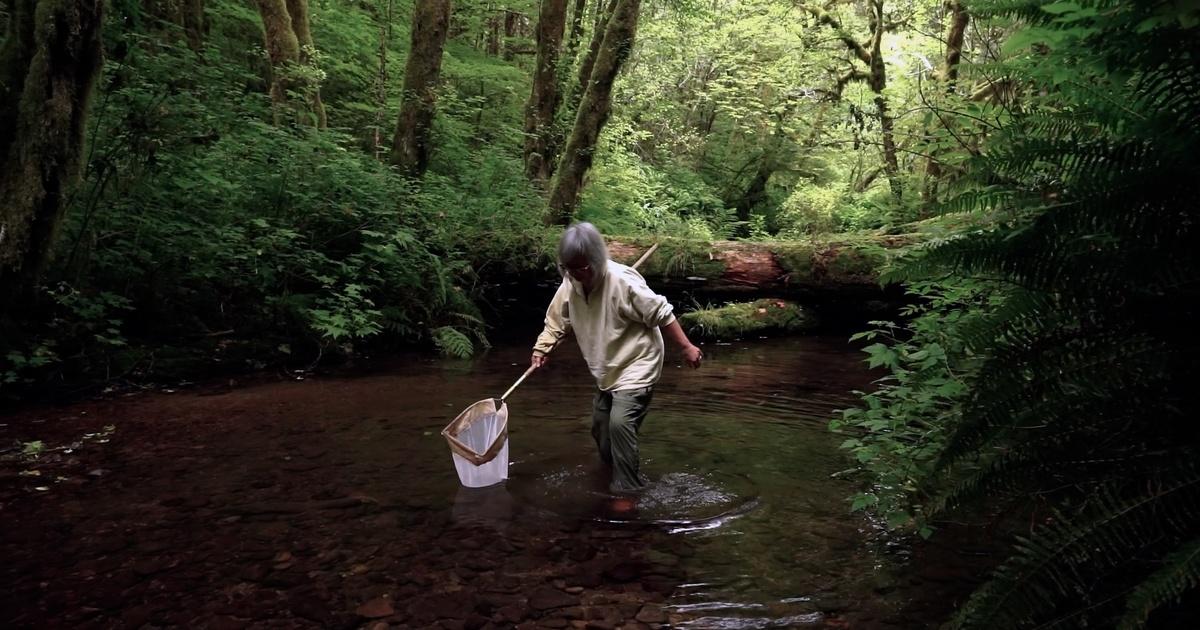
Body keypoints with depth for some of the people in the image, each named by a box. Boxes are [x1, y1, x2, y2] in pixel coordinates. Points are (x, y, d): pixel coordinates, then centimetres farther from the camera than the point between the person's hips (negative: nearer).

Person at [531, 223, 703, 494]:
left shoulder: (622, 281, -26)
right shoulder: (570, 285, -6)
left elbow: (661, 313, -20)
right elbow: (556, 321, 7)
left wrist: (686, 347, -18)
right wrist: (540, 350, -5)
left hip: (637, 365, -8)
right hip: (607, 371, 8)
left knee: (620, 422, -24)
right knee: (600, 426, 17)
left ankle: (627, 490, -11)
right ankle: (616, 476, 40)